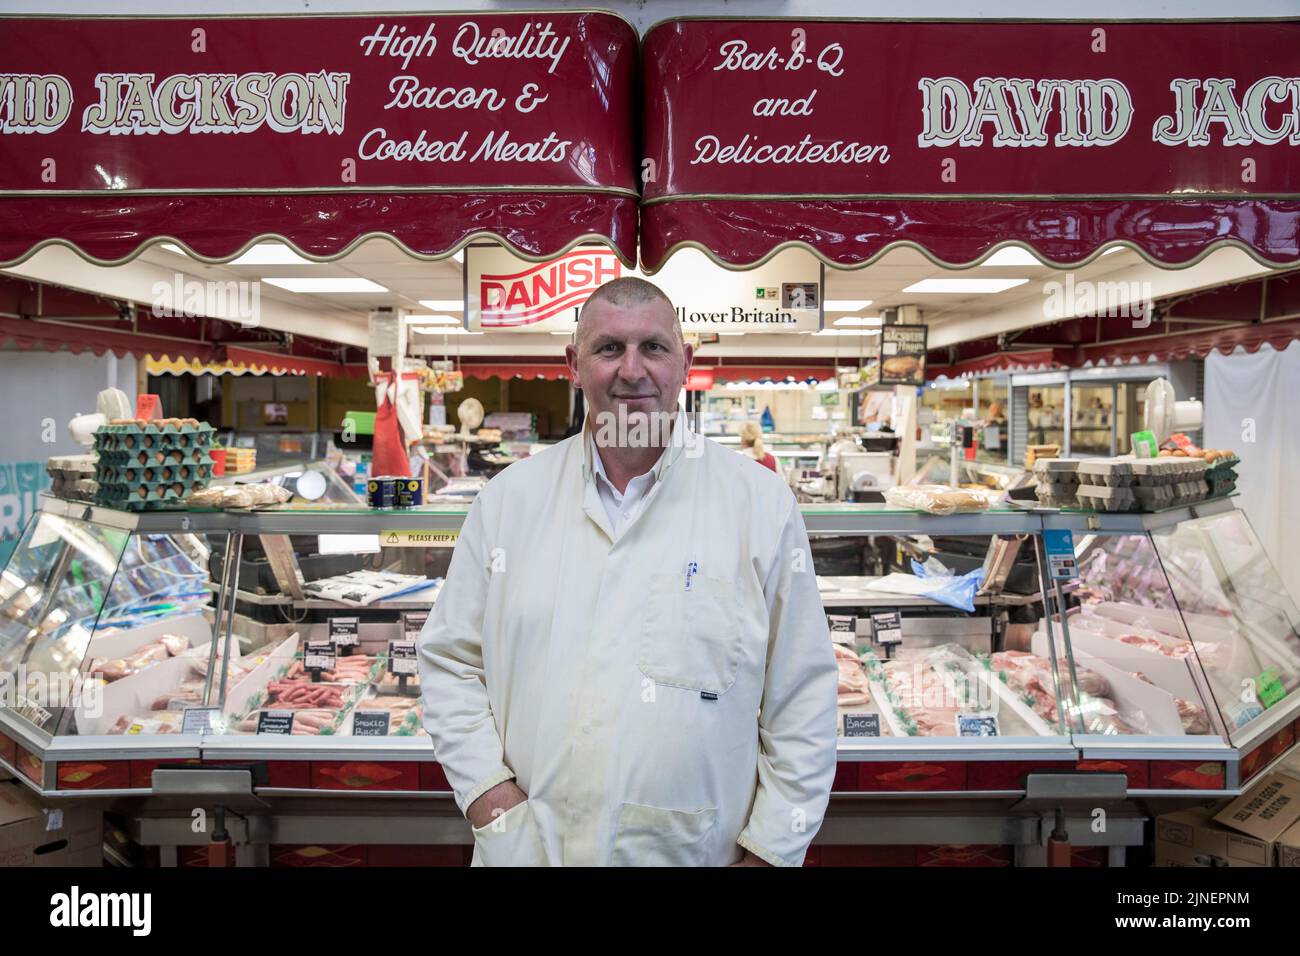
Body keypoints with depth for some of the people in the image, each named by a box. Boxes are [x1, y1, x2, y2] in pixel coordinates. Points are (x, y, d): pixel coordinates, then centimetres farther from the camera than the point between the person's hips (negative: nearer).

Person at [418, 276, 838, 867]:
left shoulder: (763, 504, -8)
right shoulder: (510, 497, -2)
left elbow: (802, 701, -4)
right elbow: (449, 658, 4)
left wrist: (768, 851, -6)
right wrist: (485, 788, -6)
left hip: (695, 851, -1)